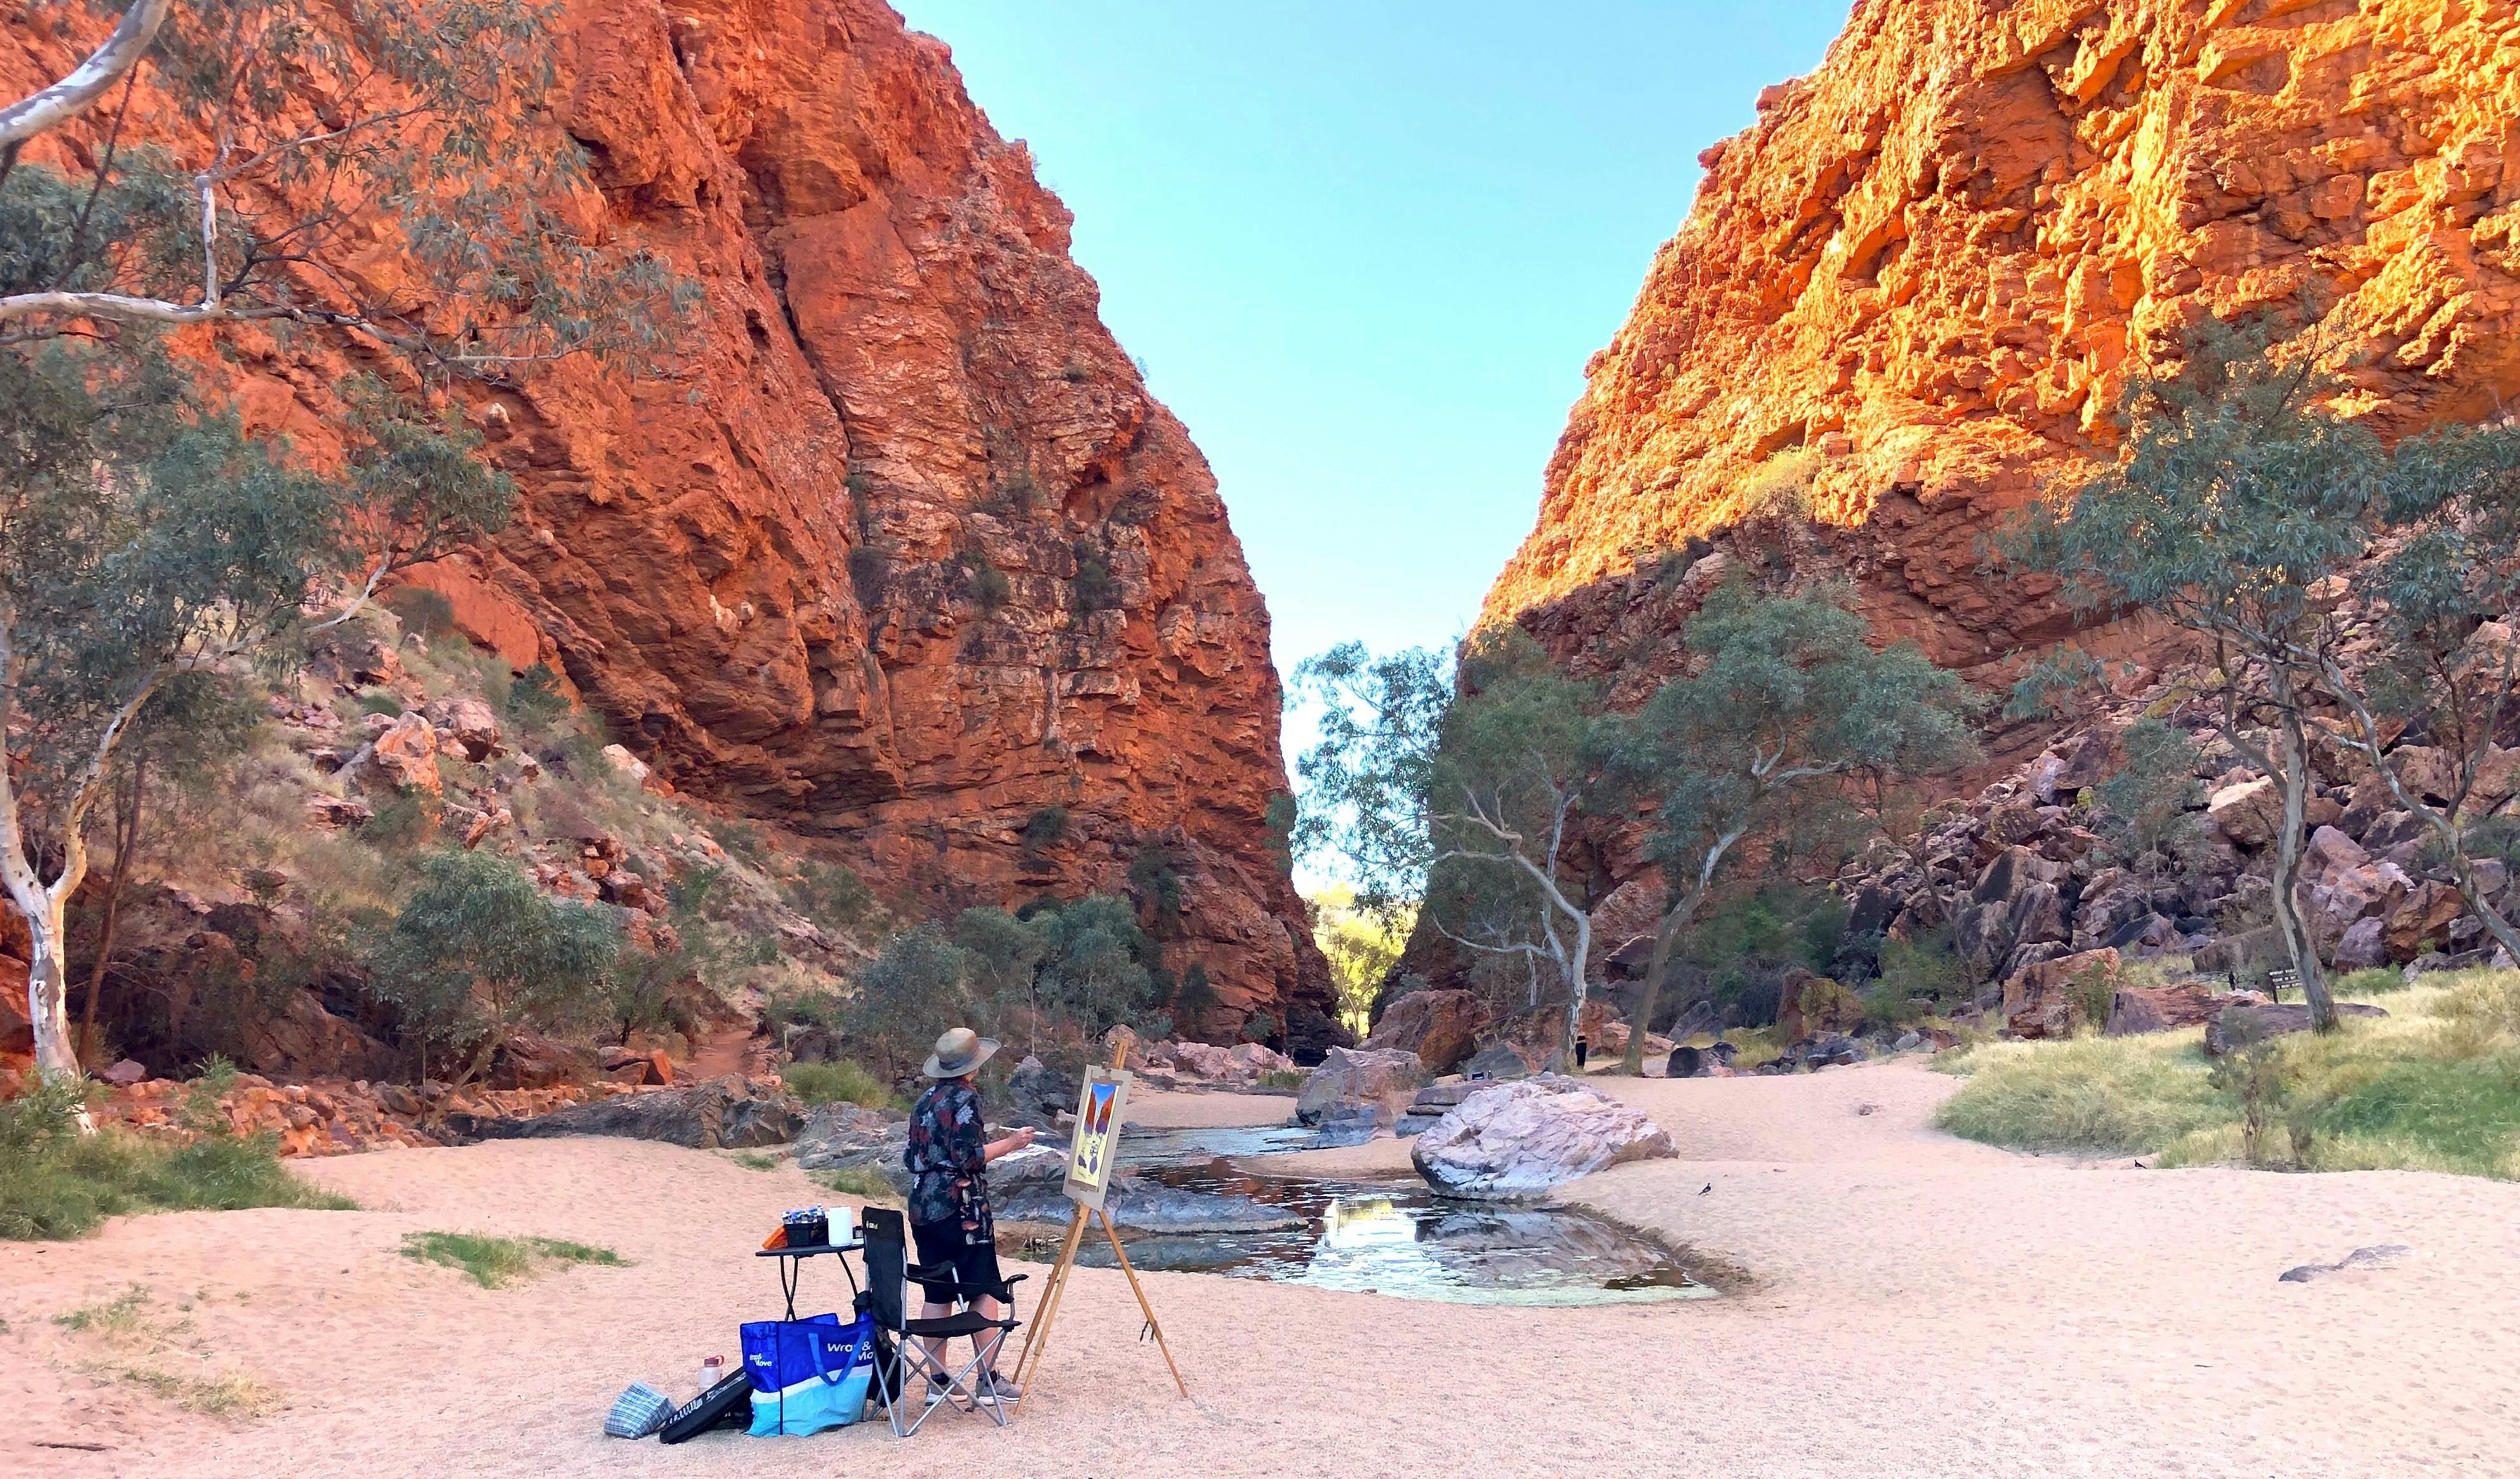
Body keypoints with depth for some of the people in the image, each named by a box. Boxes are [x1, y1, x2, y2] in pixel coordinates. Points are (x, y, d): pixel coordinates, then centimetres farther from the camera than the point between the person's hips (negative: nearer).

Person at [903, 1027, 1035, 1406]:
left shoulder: (925, 1099, 13)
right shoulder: (965, 1098, -11)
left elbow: (912, 1157, 17)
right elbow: (968, 1157, -17)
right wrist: (1009, 1144, -8)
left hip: (923, 1209, 8)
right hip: (961, 1208, -8)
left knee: (937, 1295, 10)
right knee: (985, 1291, -1)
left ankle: (937, 1381, 12)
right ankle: (987, 1378, -1)